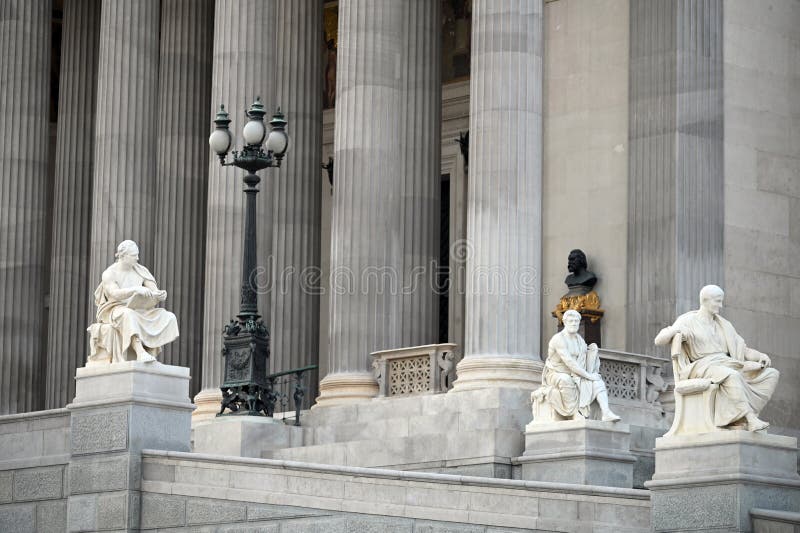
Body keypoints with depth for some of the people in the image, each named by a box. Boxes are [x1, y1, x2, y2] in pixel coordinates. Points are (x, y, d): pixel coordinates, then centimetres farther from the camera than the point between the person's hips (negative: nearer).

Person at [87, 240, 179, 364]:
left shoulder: (141, 271, 8)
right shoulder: (109, 274, -6)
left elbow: (155, 292, 0)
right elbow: (114, 294, -24)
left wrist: (161, 295, -25)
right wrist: (136, 289, -39)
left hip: (138, 312, 5)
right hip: (115, 312, -5)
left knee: (168, 318, -19)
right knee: (128, 316, -42)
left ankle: (151, 354, -30)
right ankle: (140, 353, -53)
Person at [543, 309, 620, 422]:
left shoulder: (579, 339, 8)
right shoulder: (559, 339, -20)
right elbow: (569, 362, -28)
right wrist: (588, 375, -27)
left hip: (573, 376, 8)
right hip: (556, 375, -8)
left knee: (597, 381, -12)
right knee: (566, 381, -41)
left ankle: (606, 412, -32)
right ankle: (575, 414, -35)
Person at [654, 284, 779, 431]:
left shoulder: (723, 324, 22)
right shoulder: (688, 321, 6)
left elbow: (742, 349, 20)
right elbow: (659, 340, -3)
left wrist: (760, 356, -1)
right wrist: (675, 331, -24)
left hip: (727, 366, 7)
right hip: (702, 367, -7)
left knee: (772, 374, -11)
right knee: (732, 376, -40)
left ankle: (741, 418, -27)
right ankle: (751, 419, -43)